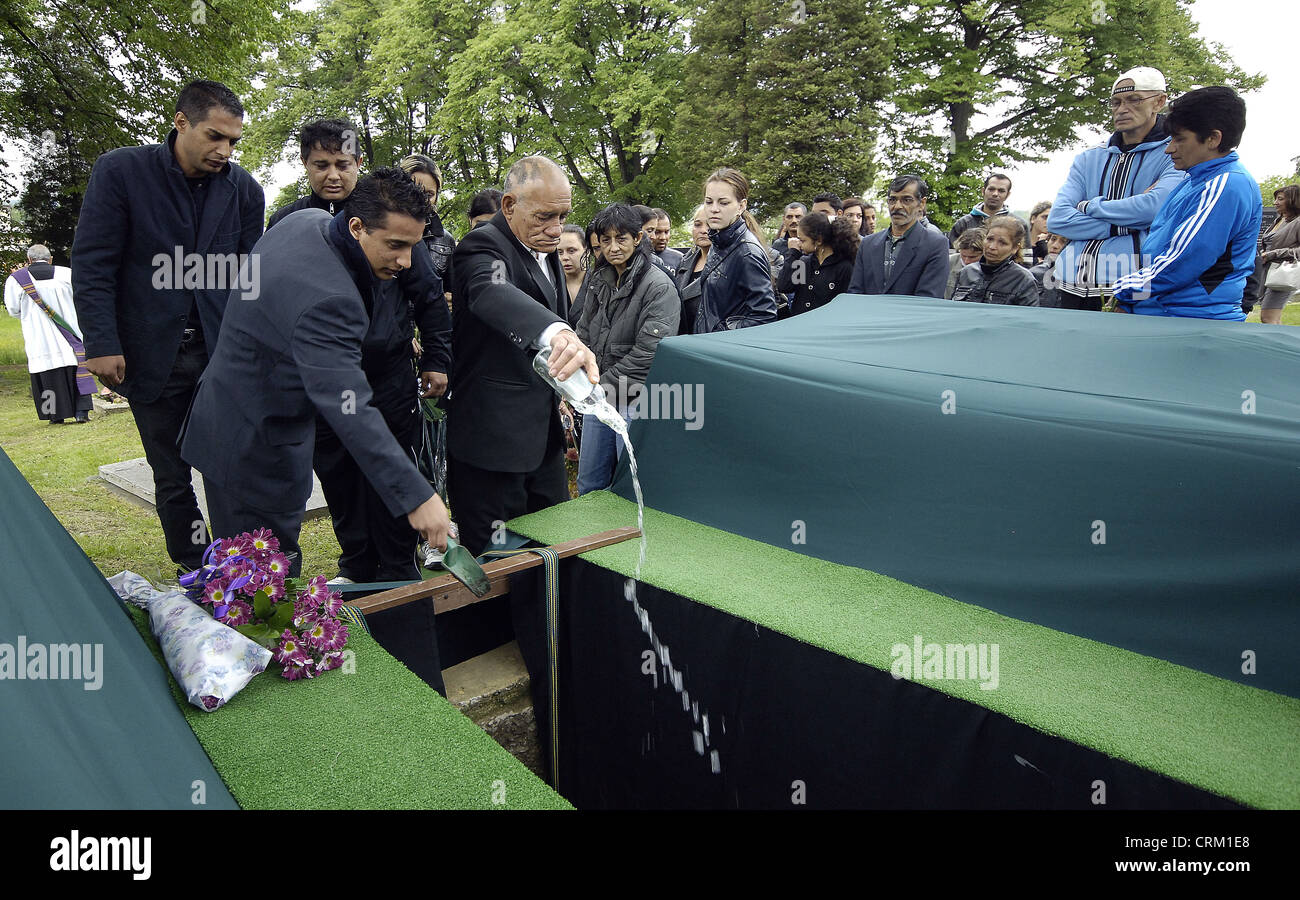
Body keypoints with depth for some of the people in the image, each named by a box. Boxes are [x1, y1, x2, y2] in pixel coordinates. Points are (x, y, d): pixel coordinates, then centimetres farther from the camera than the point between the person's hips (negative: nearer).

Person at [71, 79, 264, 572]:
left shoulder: (244, 190, 3)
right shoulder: (119, 171, -3)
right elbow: (92, 265, -3)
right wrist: (101, 343, -9)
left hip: (222, 351, 1)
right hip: (151, 356, -1)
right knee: (172, 480, 9)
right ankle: (195, 580, 22)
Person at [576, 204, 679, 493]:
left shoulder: (659, 287, -12)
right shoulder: (600, 281, 11)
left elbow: (648, 351, -18)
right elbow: (584, 334, 14)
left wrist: (603, 385, -13)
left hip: (636, 403, -7)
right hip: (598, 399, 7)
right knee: (588, 486, 15)